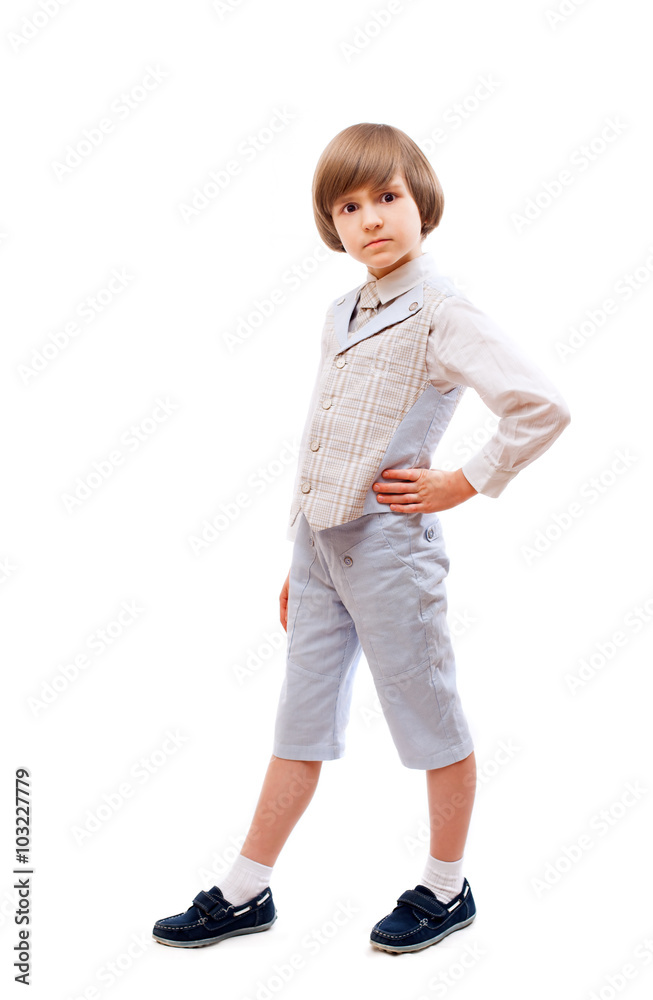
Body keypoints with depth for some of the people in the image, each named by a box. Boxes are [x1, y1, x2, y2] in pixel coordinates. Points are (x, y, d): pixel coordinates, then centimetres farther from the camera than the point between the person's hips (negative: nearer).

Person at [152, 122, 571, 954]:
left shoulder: (440, 313, -12)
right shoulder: (342, 314, 13)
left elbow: (542, 407, -21)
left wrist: (465, 483, -14)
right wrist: (300, 555, 17)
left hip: (388, 542, -8)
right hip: (320, 541, 8)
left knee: (427, 716, 8)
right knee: (302, 719, 14)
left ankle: (446, 888, 27)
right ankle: (247, 892, 26)